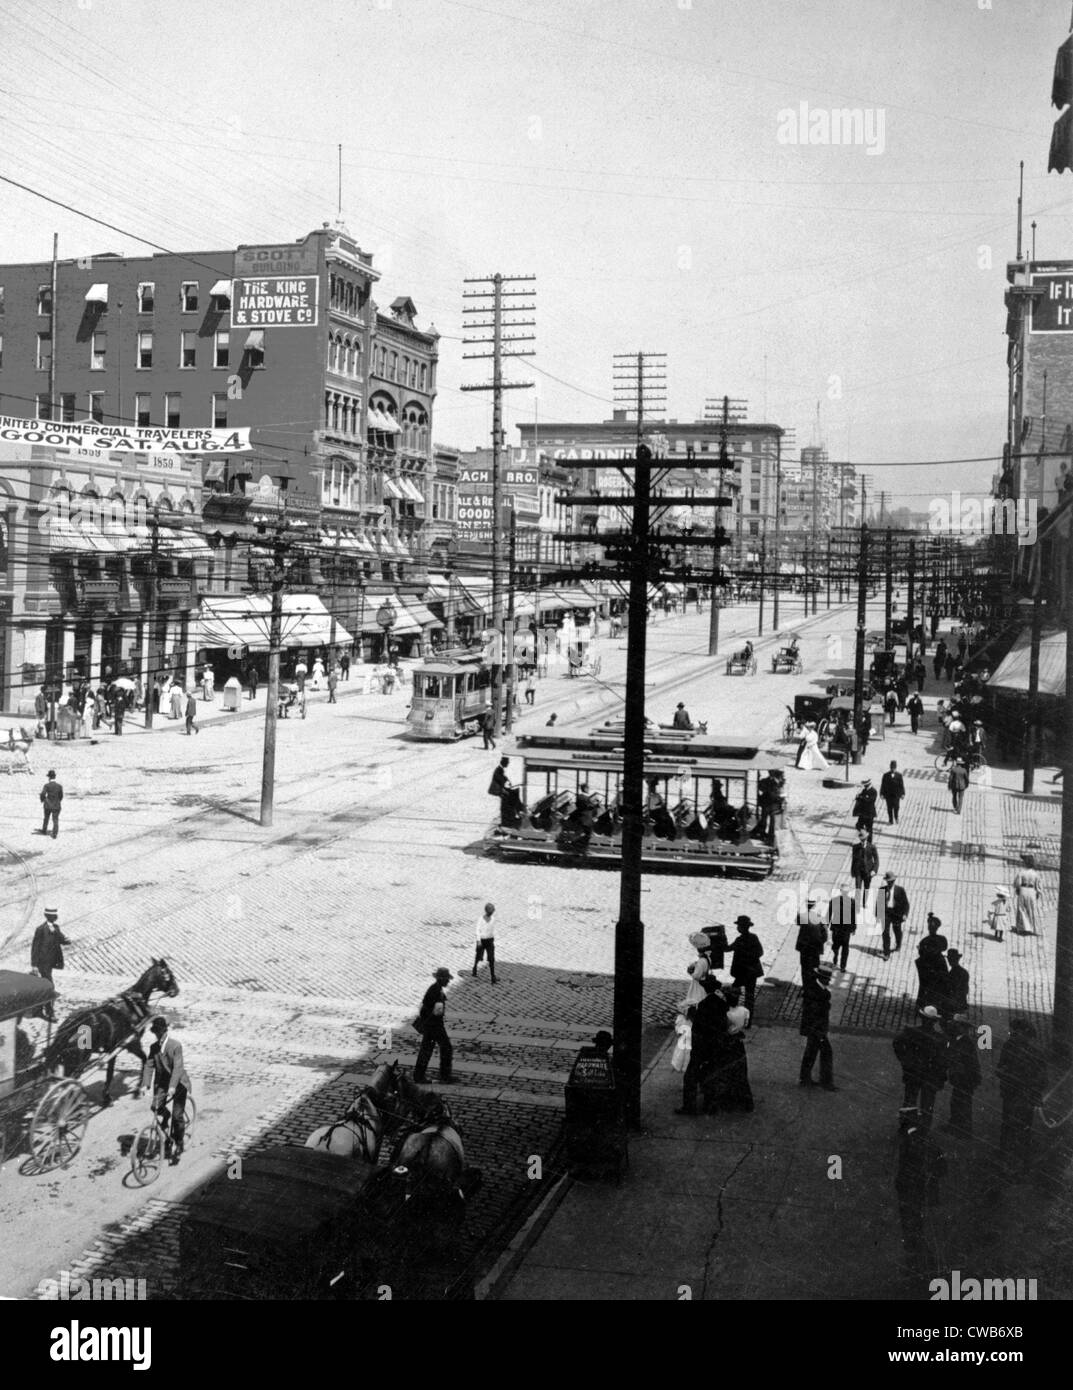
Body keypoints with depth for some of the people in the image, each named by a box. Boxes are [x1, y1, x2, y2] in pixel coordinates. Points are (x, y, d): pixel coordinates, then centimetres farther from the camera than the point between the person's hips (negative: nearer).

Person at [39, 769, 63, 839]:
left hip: (48, 805, 0)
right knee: (55, 820, 3)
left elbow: (42, 794, -22)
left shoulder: (47, 785, -11)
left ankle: (44, 831, 39)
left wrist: (42, 800, -2)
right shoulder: (59, 786, -4)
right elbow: (61, 796, 5)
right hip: (56, 806, 0)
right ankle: (54, 834, -8)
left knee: (46, 818, 23)